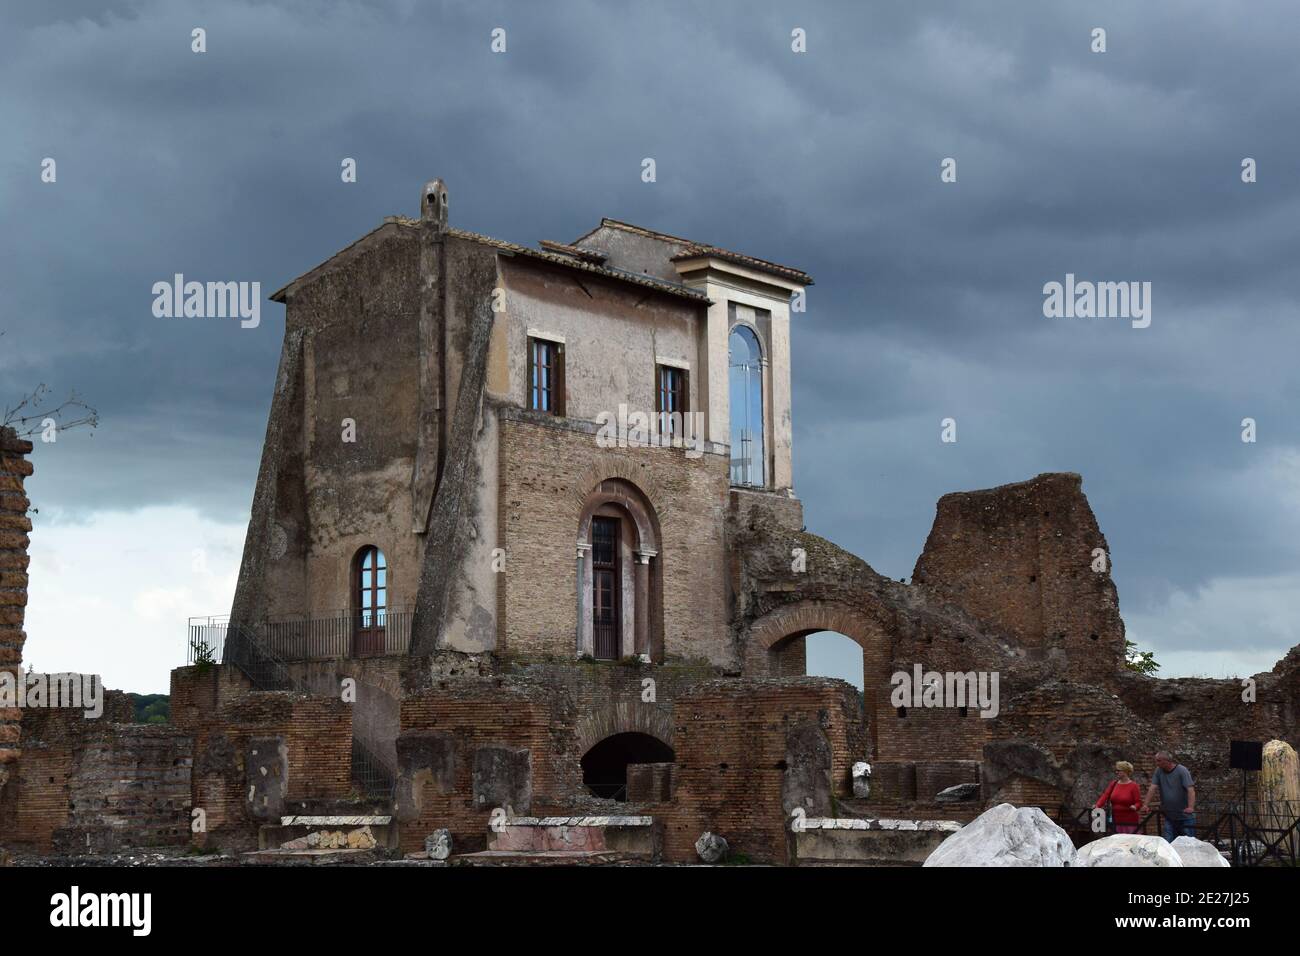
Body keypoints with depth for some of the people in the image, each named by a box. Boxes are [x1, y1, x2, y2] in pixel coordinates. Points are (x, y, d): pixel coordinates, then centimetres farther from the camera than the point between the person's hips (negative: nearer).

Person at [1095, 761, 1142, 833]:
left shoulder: (1133, 786, -2)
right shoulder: (1113, 784, 10)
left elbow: (1138, 803, -5)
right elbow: (1105, 796, 2)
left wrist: (1135, 807, -27)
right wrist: (1097, 806, -14)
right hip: (1116, 821, 4)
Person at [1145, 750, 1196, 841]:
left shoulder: (1182, 771, -10)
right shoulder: (1159, 771, 4)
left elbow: (1190, 789, -20)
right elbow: (1152, 788, 0)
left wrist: (1190, 807, -34)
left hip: (1185, 816, -4)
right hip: (1169, 817, 4)